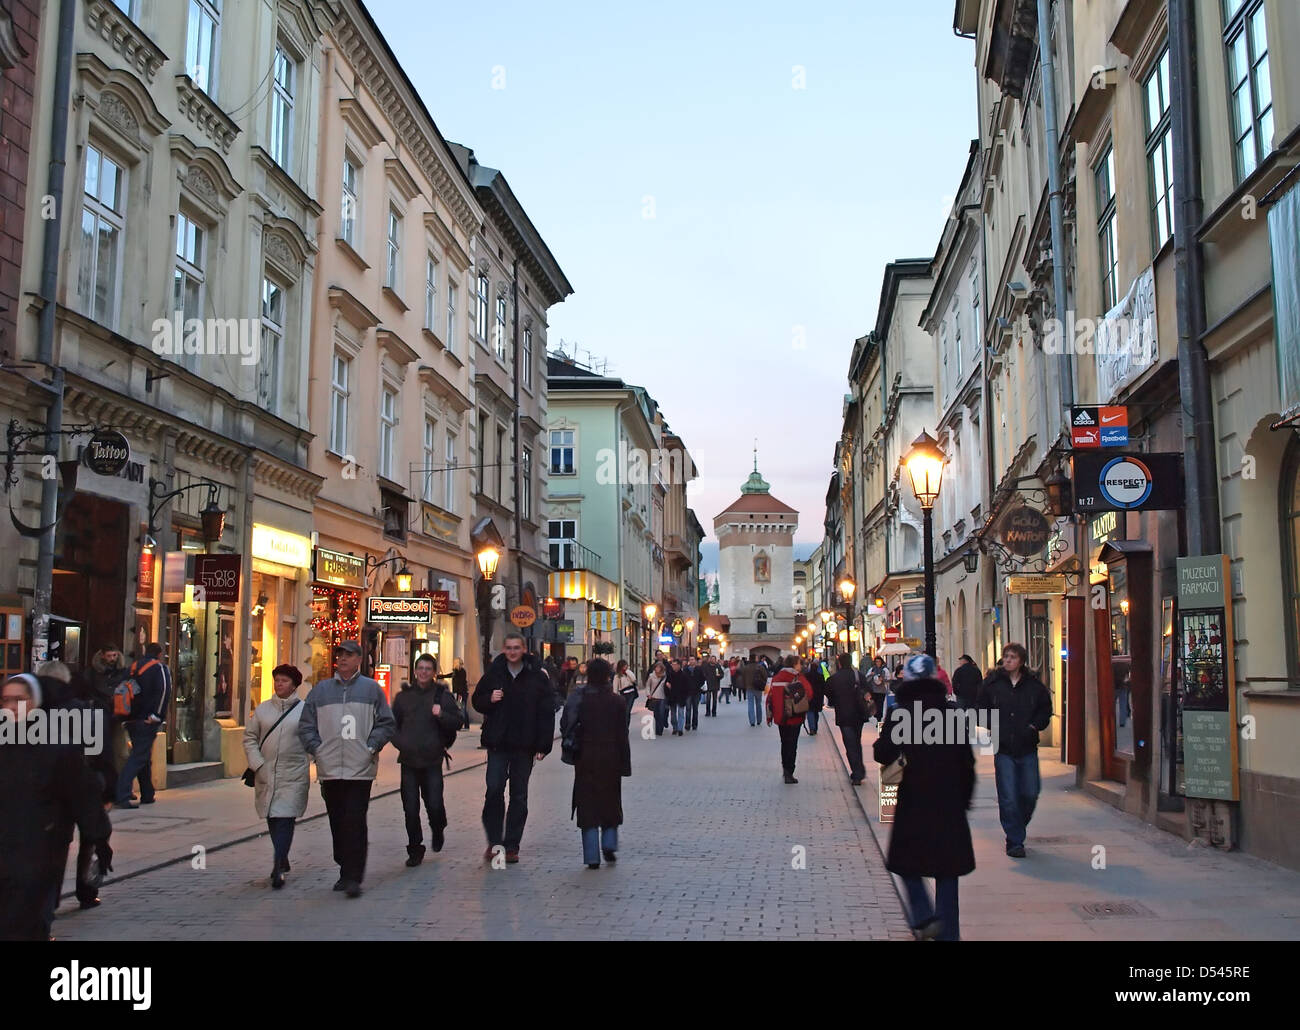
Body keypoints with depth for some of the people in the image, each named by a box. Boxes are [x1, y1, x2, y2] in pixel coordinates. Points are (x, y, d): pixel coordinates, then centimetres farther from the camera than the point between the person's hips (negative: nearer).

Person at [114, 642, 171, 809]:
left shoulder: (132, 667, 17)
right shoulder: (160, 668, -3)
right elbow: (164, 691, -17)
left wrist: (125, 716, 18)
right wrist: (156, 716, -16)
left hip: (131, 719, 7)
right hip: (146, 722, -7)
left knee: (143, 757, 17)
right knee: (139, 757, -8)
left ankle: (147, 795, 24)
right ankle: (121, 795, -19)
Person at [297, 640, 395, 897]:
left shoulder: (372, 689, 6)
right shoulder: (321, 690, 12)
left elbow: (386, 723, 7)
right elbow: (306, 725, 13)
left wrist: (372, 747, -4)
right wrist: (316, 749, 1)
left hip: (360, 769, -3)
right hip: (329, 769, 3)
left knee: (355, 823, -10)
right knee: (337, 824, 9)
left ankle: (353, 878, -8)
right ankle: (346, 871, 22)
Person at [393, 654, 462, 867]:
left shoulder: (443, 695, 3)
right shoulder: (404, 696, 10)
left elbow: (457, 722, 0)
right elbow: (392, 724, 15)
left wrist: (442, 715, -19)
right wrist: (400, 742, -2)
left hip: (432, 760, -2)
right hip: (408, 760, 2)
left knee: (434, 805, -7)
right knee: (410, 809, 2)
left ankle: (437, 832, 26)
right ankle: (415, 851, 17)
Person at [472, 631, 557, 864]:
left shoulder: (537, 677, 0)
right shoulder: (493, 674, 4)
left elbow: (546, 713, 0)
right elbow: (476, 701, 14)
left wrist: (543, 746, -6)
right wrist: (489, 700, -10)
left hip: (524, 746, 0)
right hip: (498, 744, 0)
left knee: (519, 796, 6)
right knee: (494, 790, -7)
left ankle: (512, 846, 15)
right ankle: (494, 842, 7)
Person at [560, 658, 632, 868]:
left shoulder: (578, 698, -4)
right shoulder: (616, 701, -3)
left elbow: (566, 726, -11)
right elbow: (623, 735, -1)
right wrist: (625, 764, 3)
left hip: (586, 758, 0)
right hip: (610, 759, 0)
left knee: (588, 805, 5)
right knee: (610, 802, 18)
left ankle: (592, 856, 1)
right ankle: (609, 844, 6)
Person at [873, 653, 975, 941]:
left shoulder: (899, 714, -6)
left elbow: (883, 754, -14)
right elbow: (967, 761, 5)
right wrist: (964, 799, 14)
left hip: (912, 802, -2)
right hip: (949, 805, 2)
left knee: (908, 863, 12)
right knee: (947, 871, 11)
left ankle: (924, 918, -5)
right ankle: (947, 931, 11)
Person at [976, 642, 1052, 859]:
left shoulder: (1034, 685, 3)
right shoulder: (992, 684, 1)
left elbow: (1046, 709, 13)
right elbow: (980, 708, 9)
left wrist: (1034, 726, -2)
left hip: (1028, 749, 2)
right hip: (1003, 749, -1)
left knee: (1030, 794, 3)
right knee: (1008, 798, -5)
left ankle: (1017, 828, 31)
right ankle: (1015, 842, 5)